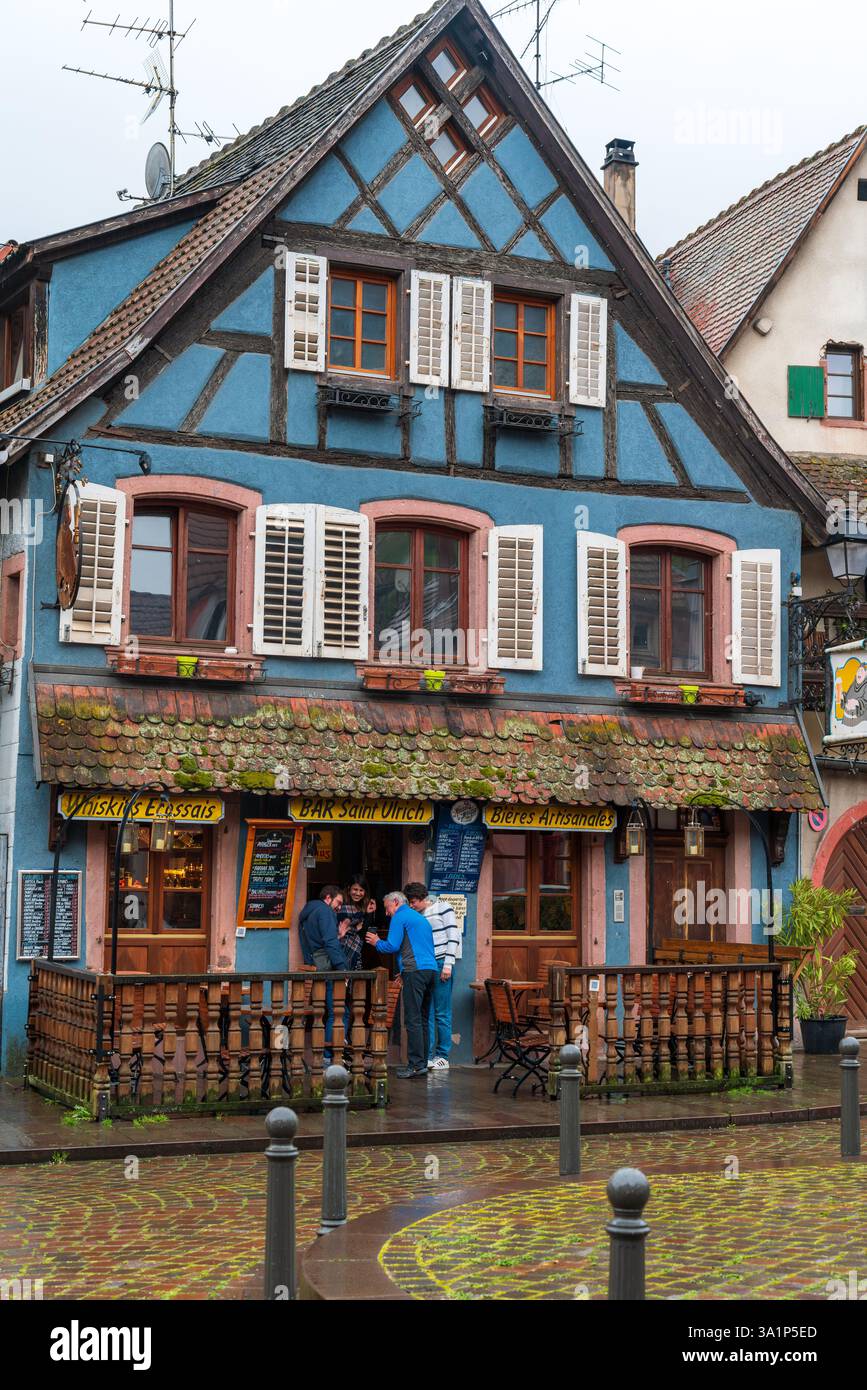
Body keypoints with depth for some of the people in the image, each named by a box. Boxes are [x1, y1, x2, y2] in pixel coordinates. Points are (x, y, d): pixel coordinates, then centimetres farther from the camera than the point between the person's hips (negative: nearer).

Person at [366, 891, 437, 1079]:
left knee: (413, 1019, -9)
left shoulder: (399, 917, 1)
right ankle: (421, 1062, 12)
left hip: (415, 970, -8)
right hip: (431, 969, 8)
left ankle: (417, 1065, -13)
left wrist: (377, 943, 12)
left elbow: (392, 946, -7)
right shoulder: (422, 919, 26)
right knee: (423, 1019, 11)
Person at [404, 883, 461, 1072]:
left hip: (441, 964, -6)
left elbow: (453, 937, -7)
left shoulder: (443, 908, -1)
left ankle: (443, 1057, 1)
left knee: (442, 1013, -4)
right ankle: (427, 1056, 7)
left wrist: (448, 965, -13)